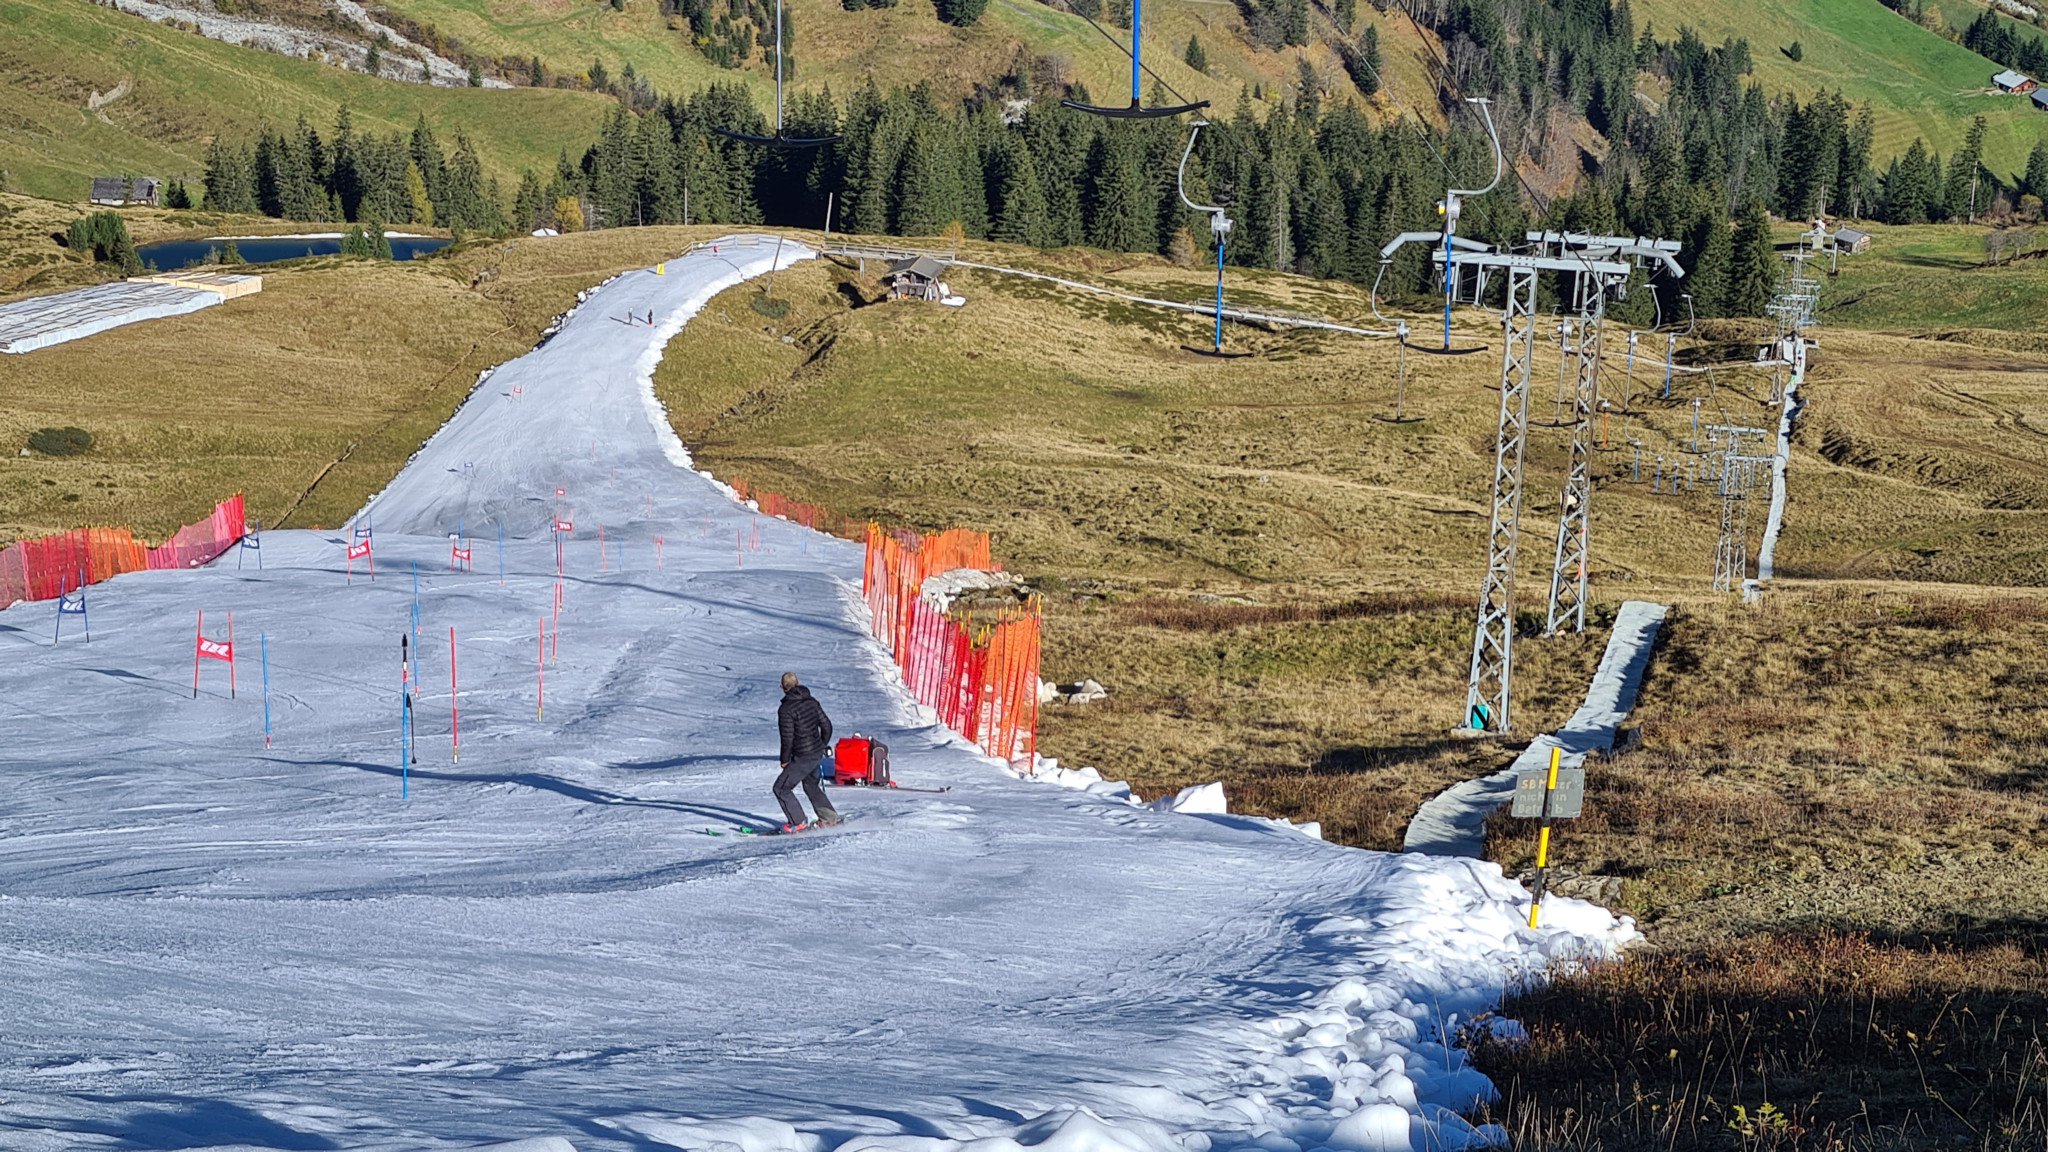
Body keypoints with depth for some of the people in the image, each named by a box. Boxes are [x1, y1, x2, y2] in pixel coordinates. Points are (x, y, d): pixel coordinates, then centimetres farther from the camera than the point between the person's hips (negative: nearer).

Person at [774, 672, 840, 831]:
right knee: (810, 784, 28)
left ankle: (798, 823, 6)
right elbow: (826, 726, 8)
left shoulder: (786, 709, -18)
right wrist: (822, 745, 24)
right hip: (817, 753, 8)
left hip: (802, 757, -8)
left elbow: (788, 738, -18)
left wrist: (784, 760, -3)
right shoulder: (812, 701, 3)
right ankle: (829, 817, 32)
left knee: (781, 788, 4)